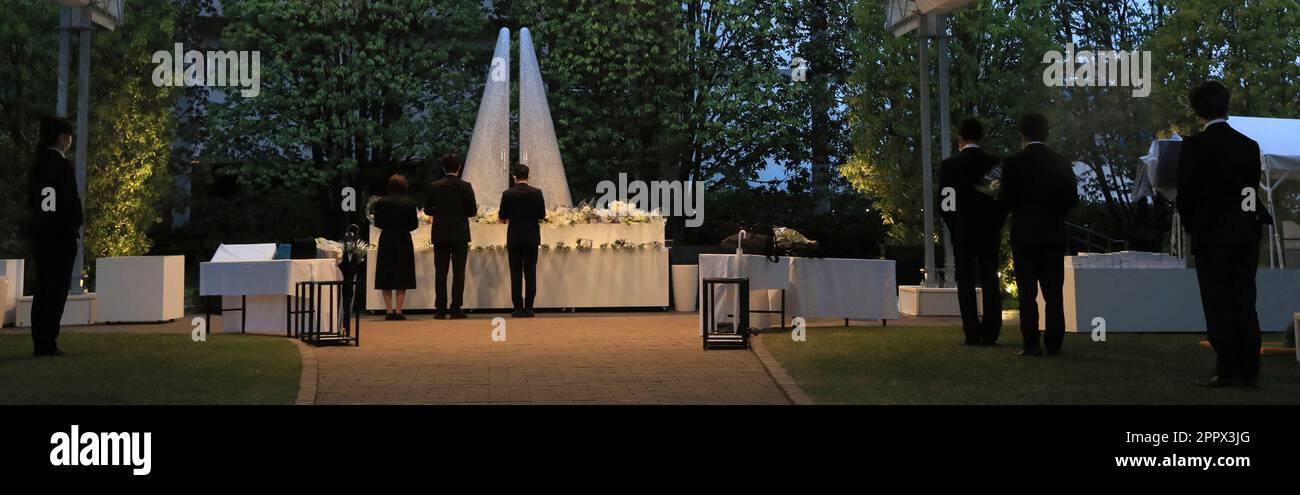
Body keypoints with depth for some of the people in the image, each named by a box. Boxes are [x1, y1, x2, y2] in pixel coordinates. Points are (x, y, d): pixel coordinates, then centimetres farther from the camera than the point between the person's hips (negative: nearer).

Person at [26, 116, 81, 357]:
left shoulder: (36, 166, 11)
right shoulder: (64, 166, -12)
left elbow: (31, 201, 13)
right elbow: (71, 202, -16)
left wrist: (38, 223, 16)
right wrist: (77, 223, 0)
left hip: (39, 233, 8)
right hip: (62, 234, -8)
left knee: (42, 288, 11)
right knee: (57, 289, -4)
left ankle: (39, 343, 12)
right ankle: (48, 344, -6)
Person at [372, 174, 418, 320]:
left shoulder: (380, 203, -5)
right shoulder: (409, 203, -9)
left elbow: (377, 223, 1)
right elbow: (414, 224, -3)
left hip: (386, 241, 1)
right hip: (404, 242, -1)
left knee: (385, 279, 8)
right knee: (402, 278, 5)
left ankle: (389, 311, 6)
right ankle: (398, 311, 1)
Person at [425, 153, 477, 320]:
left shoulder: (434, 186, -2)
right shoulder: (465, 186, -7)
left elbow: (428, 209, 4)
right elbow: (472, 211, -6)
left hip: (440, 235, 2)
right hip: (460, 235, -1)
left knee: (441, 273, 6)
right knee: (458, 273, 2)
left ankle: (441, 310, 5)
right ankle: (456, 309, -2)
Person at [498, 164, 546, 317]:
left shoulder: (507, 194, -7)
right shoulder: (537, 193, -5)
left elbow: (502, 216, -1)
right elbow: (542, 215, 2)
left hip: (514, 239, -1)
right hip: (532, 238, 1)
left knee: (516, 274, 3)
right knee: (530, 273, 5)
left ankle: (518, 308, 1)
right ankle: (528, 308, 2)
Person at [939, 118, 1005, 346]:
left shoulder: (949, 164, -5)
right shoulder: (994, 163, 1)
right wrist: (996, 224, 13)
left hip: (962, 232, -2)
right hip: (990, 232, 2)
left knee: (966, 283, 1)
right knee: (990, 282, 6)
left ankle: (972, 333, -3)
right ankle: (990, 334, 4)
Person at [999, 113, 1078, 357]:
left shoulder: (1013, 163, -8)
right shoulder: (1062, 163, 3)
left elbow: (1005, 201, -9)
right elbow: (1072, 198, 4)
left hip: (1024, 235, -3)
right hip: (1054, 235, 3)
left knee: (1027, 293, 1)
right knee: (1053, 291, 5)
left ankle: (1031, 344, -1)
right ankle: (1054, 343, 5)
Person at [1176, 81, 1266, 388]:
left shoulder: (1194, 146, -10)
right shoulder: (1250, 145, 6)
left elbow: (1185, 193, -9)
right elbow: (1253, 189, 7)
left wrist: (1191, 227, 6)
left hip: (1211, 236, -5)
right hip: (1247, 234, 5)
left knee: (1218, 305, -1)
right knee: (1245, 304, 9)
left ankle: (1227, 370, -1)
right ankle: (1249, 371, 11)